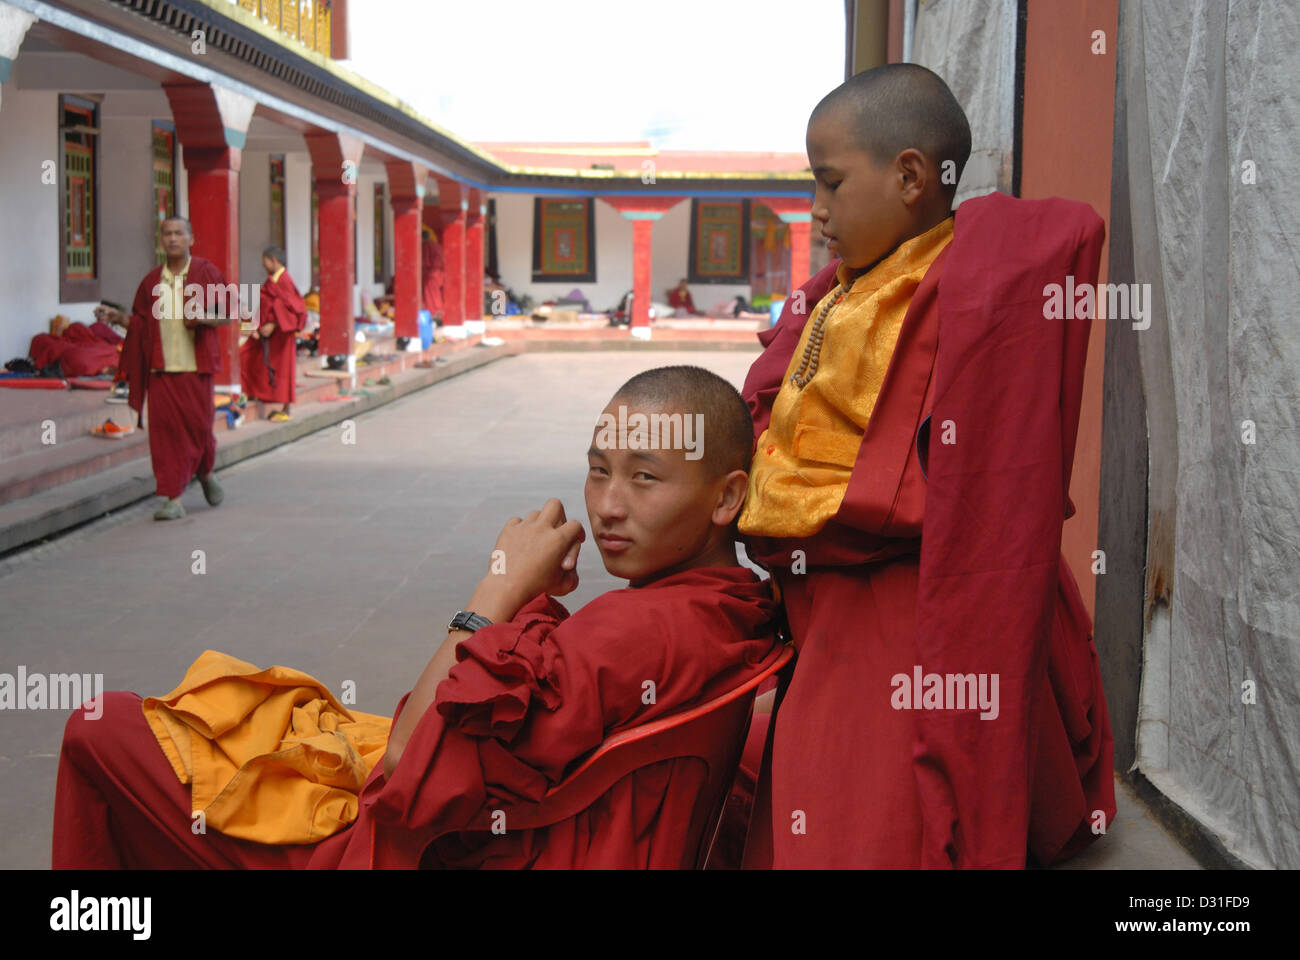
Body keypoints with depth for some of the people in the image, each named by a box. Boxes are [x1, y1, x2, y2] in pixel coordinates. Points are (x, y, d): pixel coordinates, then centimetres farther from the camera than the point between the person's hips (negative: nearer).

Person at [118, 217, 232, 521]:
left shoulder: (206, 273, 2)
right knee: (165, 428, -6)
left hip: (195, 366, -2)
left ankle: (205, 472, 35)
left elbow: (228, 315, 1)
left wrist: (203, 318, -16)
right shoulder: (151, 281, 9)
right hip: (161, 367, 2)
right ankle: (173, 499, -3)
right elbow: (139, 321, 16)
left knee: (198, 425, 1)